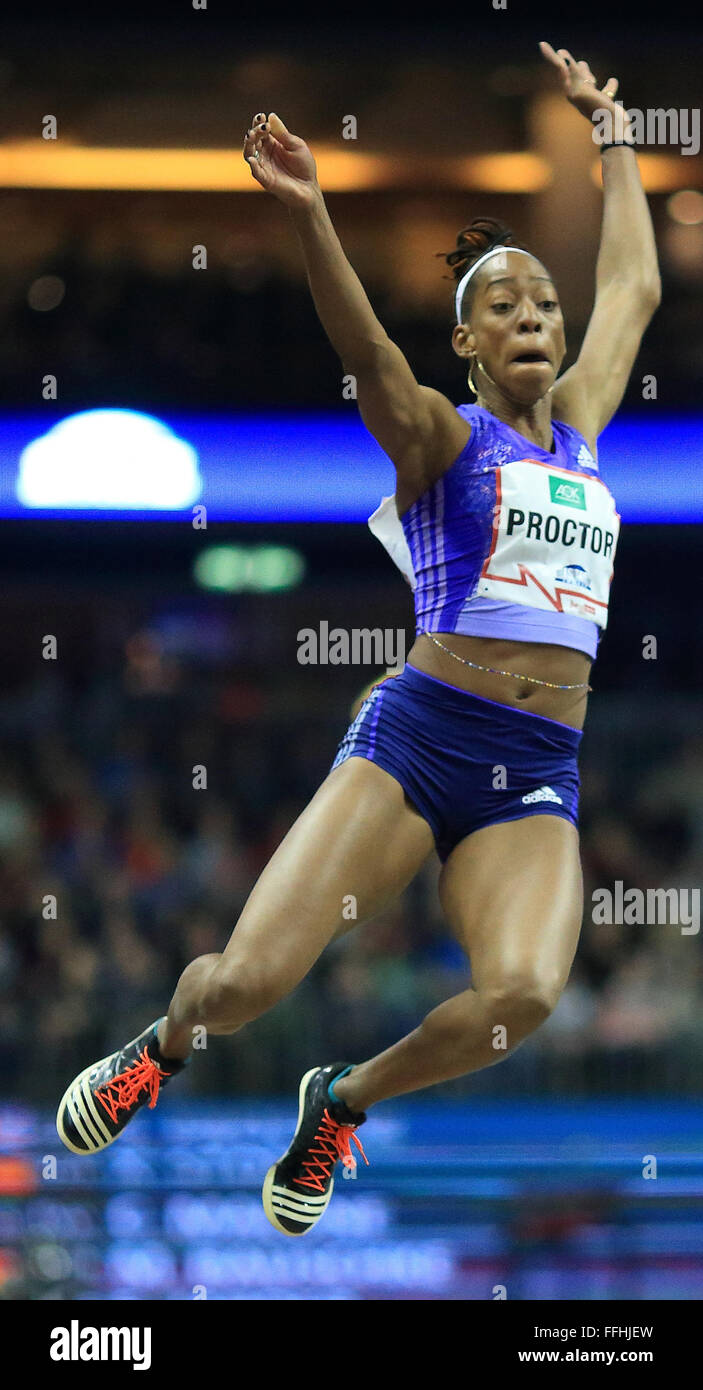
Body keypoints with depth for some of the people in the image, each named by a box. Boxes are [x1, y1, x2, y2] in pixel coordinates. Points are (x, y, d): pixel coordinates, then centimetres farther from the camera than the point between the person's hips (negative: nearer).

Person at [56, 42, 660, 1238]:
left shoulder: (579, 424, 18)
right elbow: (365, 347, -16)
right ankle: (166, 1045, 24)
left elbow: (635, 288, 31)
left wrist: (609, 132, 37)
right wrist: (307, 211, -33)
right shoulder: (441, 437, 3)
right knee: (249, 978, -15)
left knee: (522, 994, -26)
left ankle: (346, 1099, 3)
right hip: (416, 738, -4)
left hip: (538, 780, 4)